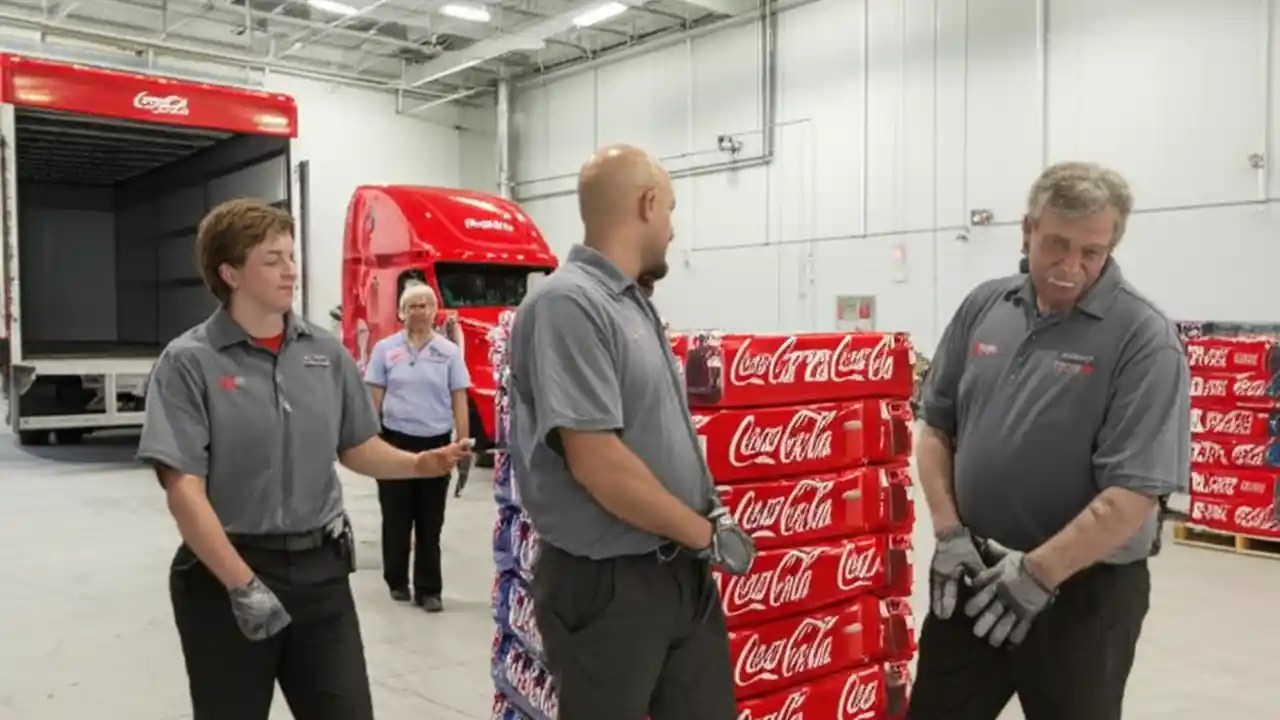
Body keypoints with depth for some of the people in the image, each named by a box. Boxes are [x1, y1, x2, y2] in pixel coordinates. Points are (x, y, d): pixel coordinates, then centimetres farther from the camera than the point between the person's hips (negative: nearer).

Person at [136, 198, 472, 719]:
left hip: (322, 568, 4)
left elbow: (356, 447, 13)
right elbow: (184, 492, -14)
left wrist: (420, 463, -5)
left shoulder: (326, 351, 5)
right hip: (227, 571, -3)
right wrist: (243, 584, -18)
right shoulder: (189, 361, -9)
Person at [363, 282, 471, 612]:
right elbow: (374, 398, 4)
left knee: (431, 521, 6)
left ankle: (429, 589, 13)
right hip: (395, 440, 0)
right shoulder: (385, 348, 3)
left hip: (436, 443, 0)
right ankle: (397, 582, 25)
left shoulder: (449, 351, 2)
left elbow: (459, 400, 1)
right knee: (396, 517, 10)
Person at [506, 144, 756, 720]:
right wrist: (706, 535, -15)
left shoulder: (633, 303, 10)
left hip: (683, 573, 9)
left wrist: (712, 511, 7)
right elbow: (596, 462, -25)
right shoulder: (569, 304, -19)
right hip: (608, 584, -9)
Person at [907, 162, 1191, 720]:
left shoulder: (1144, 337, -13)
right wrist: (950, 533, -4)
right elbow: (937, 428, 7)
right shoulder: (983, 307, 2)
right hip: (973, 575, 5)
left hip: (1084, 591, -4)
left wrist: (1038, 572, -18)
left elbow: (1134, 491, -18)